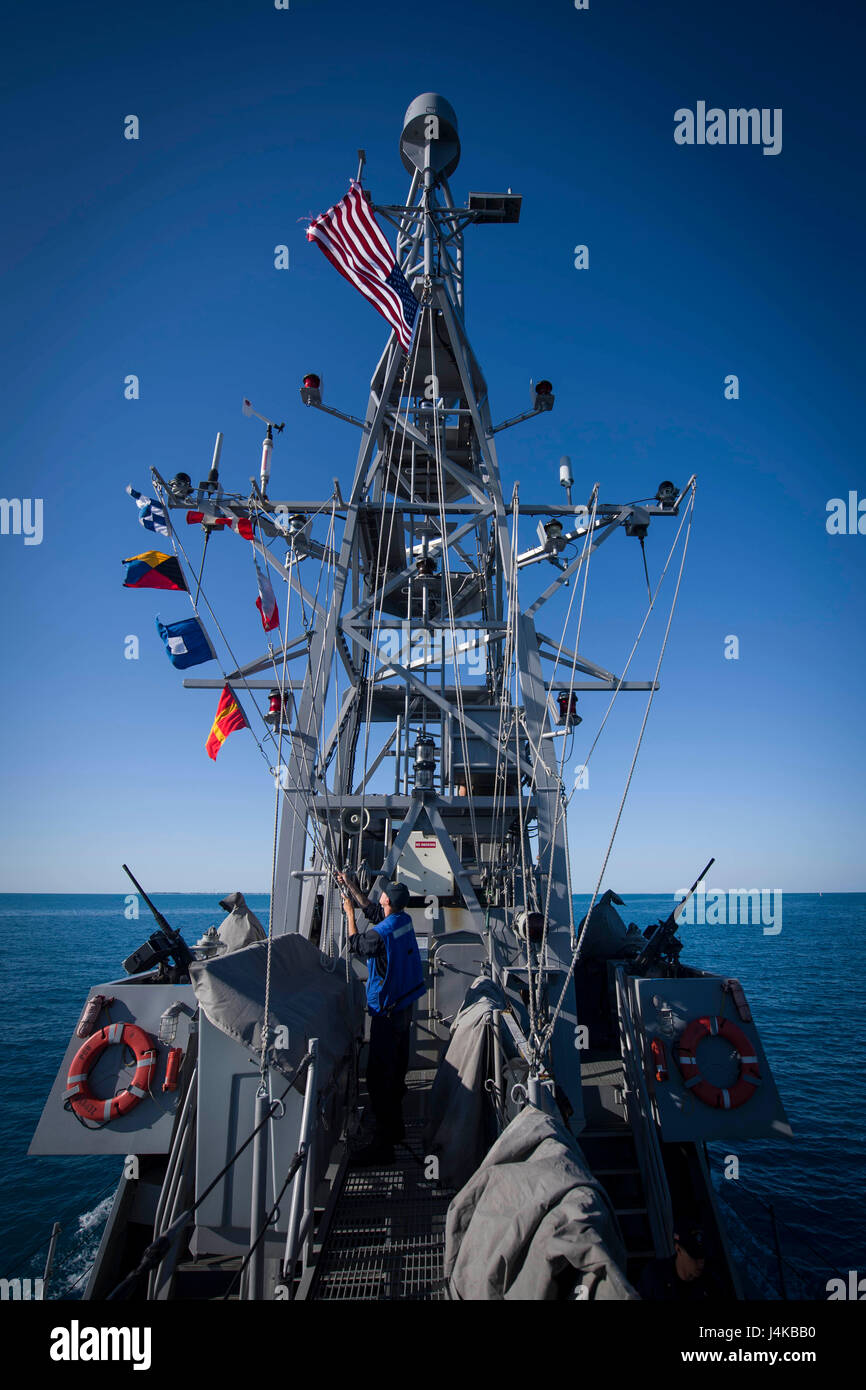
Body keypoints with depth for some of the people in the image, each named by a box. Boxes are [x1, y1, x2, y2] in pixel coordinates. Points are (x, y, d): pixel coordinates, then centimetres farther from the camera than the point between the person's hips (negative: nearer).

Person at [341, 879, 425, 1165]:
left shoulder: (380, 933, -24)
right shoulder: (404, 920, 1)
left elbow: (356, 945, -4)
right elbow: (373, 910, 18)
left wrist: (349, 913, 6)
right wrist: (351, 887, 24)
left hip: (387, 1010, -9)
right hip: (405, 1005, 9)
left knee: (379, 1074, -5)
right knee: (397, 1069, 19)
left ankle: (383, 1144, -3)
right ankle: (395, 1127, 33)